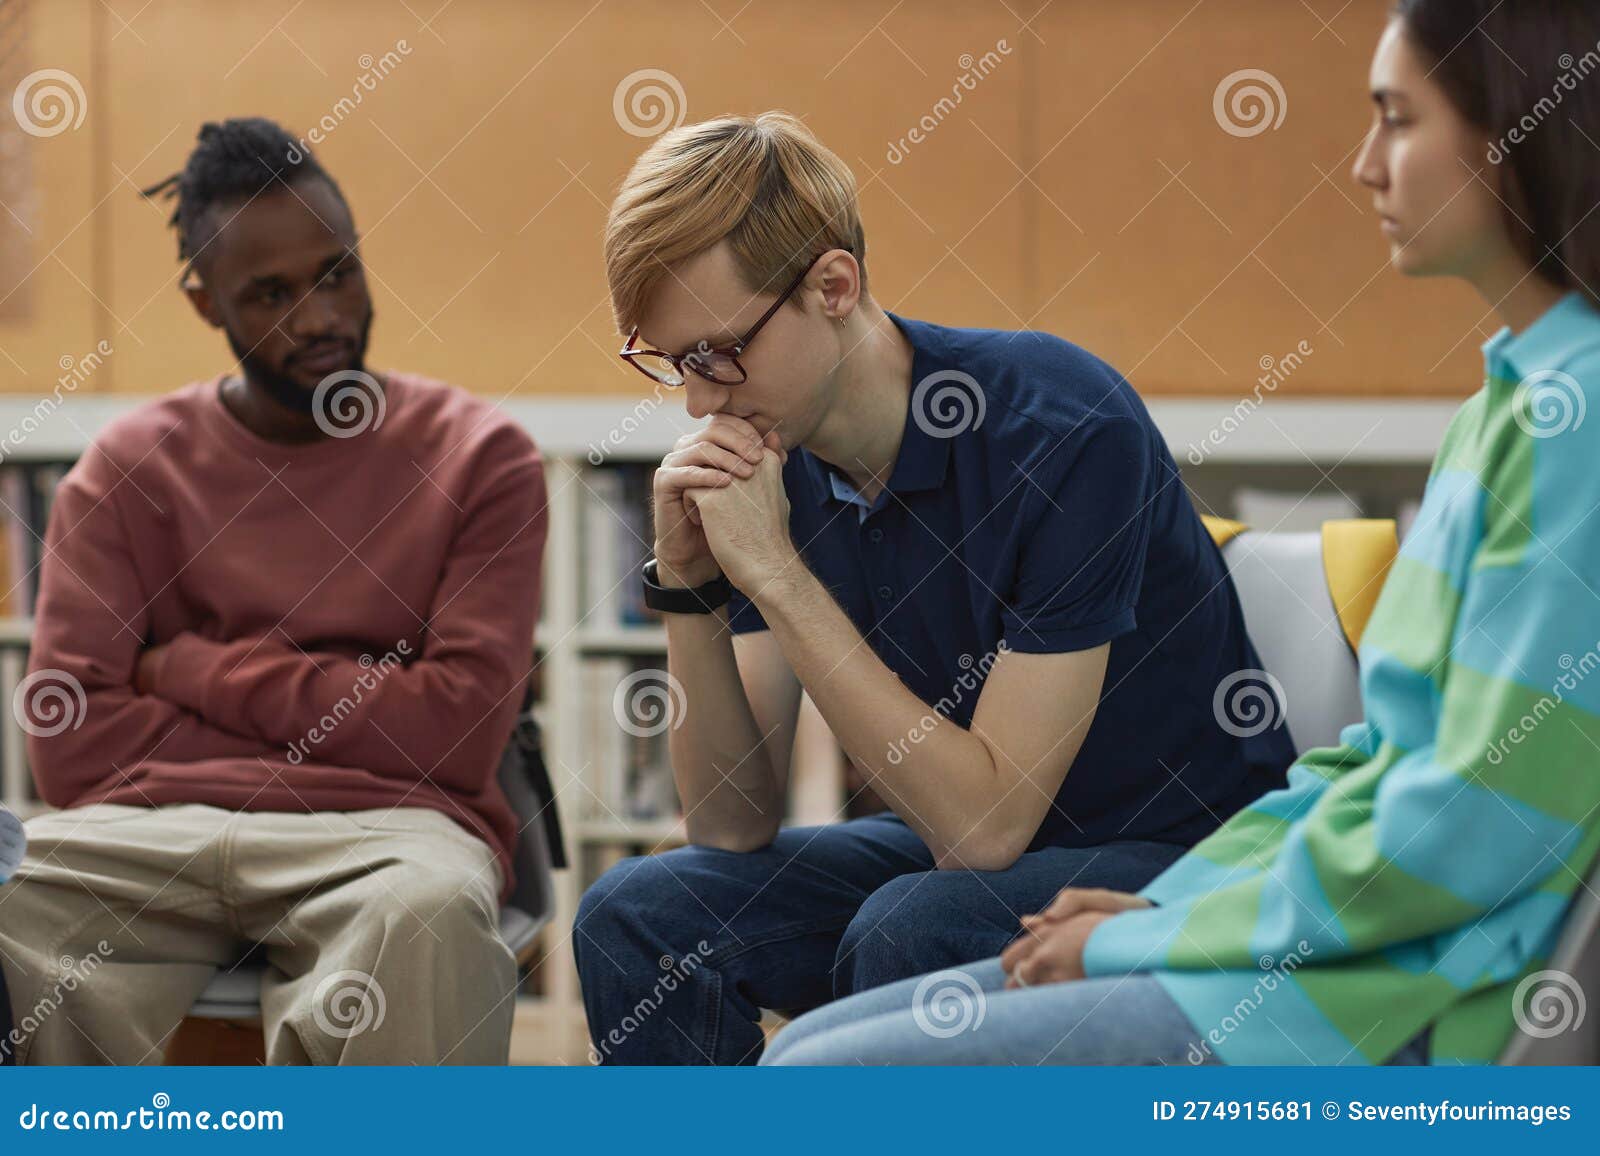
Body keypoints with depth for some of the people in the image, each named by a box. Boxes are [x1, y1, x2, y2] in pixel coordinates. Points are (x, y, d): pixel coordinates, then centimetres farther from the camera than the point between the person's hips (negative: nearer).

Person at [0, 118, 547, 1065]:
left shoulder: (478, 456, 9)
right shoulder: (131, 466, 14)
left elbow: (457, 731, -4)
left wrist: (195, 669, 0)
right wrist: (352, 727, -2)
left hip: (383, 833, -1)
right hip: (152, 830, 2)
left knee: (430, 911, -38)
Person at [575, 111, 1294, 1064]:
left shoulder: (1068, 424, -23)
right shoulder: (774, 460, -4)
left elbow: (985, 821, -27)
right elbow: (735, 826, -3)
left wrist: (776, 574, -29)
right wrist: (686, 588, -17)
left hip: (1177, 854, -6)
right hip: (958, 847, 6)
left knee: (909, 932, -33)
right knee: (636, 914, -12)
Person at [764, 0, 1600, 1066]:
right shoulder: (1510, 402, 16)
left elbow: (1479, 826, -19)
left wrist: (1142, 938, -9)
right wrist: (1161, 904, 7)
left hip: (1414, 1014, -10)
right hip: (1333, 947, 10)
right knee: (810, 1050, 5)